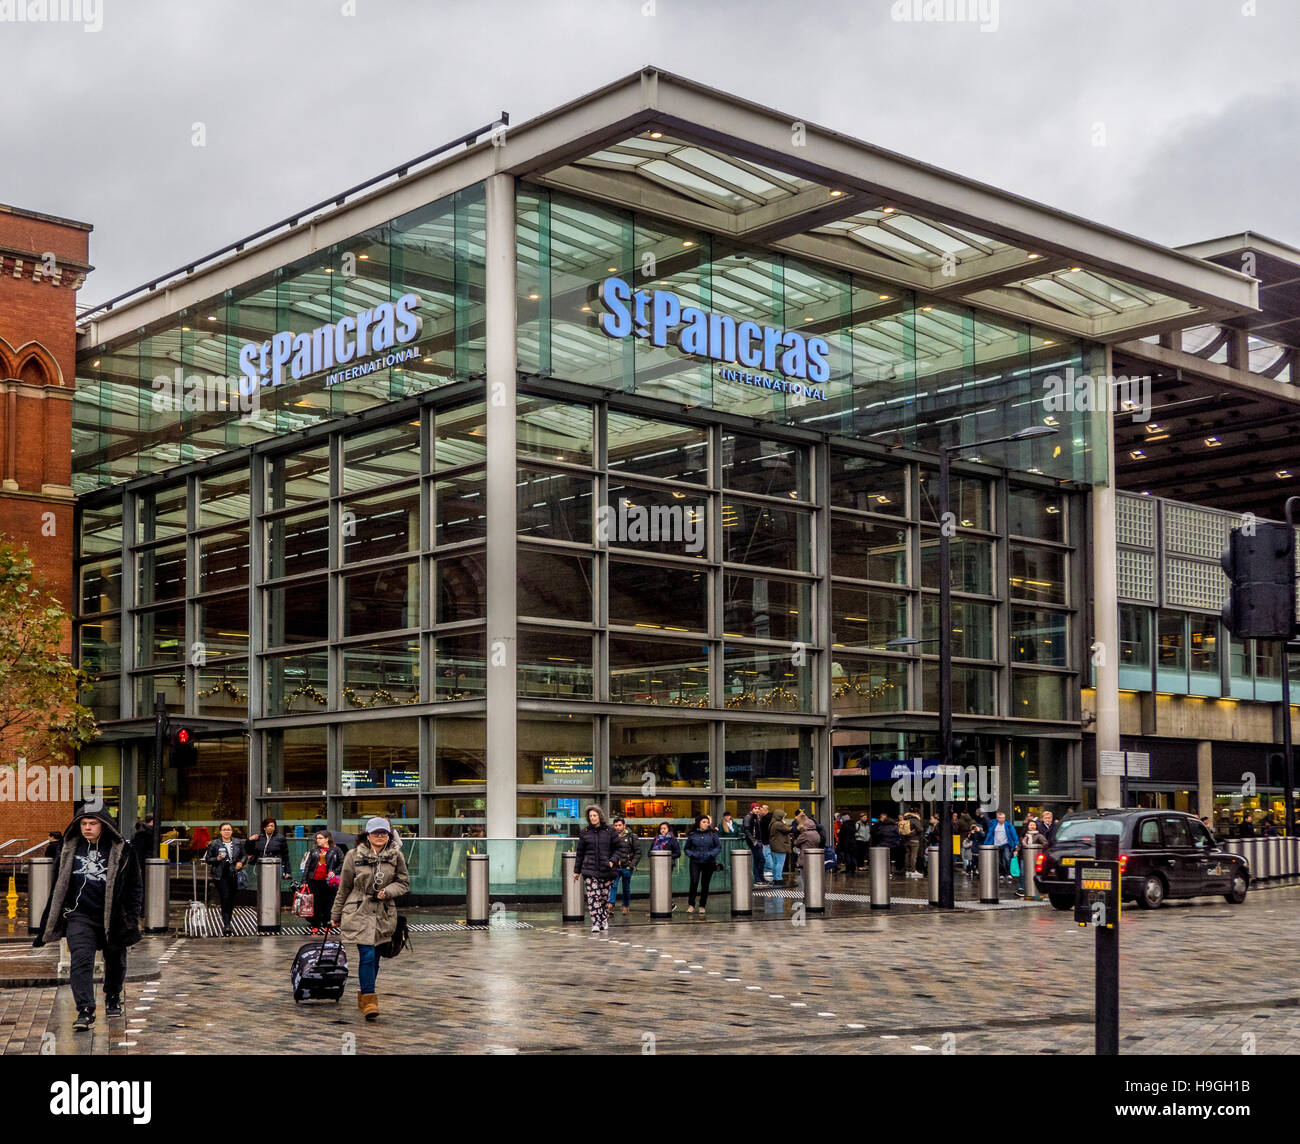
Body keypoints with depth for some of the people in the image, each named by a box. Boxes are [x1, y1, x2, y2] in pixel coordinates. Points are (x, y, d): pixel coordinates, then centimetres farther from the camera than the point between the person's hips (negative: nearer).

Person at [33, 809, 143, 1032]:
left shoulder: (121, 851, -3)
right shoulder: (69, 850, 5)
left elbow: (135, 886, 3)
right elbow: (58, 885, 14)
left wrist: (133, 917, -2)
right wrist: (48, 922, 14)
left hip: (112, 918, -1)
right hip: (79, 916, 1)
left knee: (115, 961, 13)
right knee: (80, 962, -14)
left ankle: (113, 998, 38)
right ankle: (85, 1011, -15)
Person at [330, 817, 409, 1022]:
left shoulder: (396, 856, 4)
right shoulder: (354, 855, -1)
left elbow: (404, 882, 9)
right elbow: (344, 887, 7)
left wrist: (387, 892, -11)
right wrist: (336, 914, 12)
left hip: (384, 913, 3)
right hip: (358, 912, -3)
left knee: (375, 956, 9)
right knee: (367, 954, -13)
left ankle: (364, 997, 24)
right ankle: (369, 1000, -13)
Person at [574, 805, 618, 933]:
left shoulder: (609, 830, 4)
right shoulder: (584, 832, 7)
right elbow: (580, 852, 12)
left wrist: (612, 860, -10)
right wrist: (577, 870, 13)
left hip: (605, 869, 0)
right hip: (589, 869, 0)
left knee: (605, 896, 7)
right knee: (593, 896, -11)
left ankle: (604, 920, 25)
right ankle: (595, 923, -13)